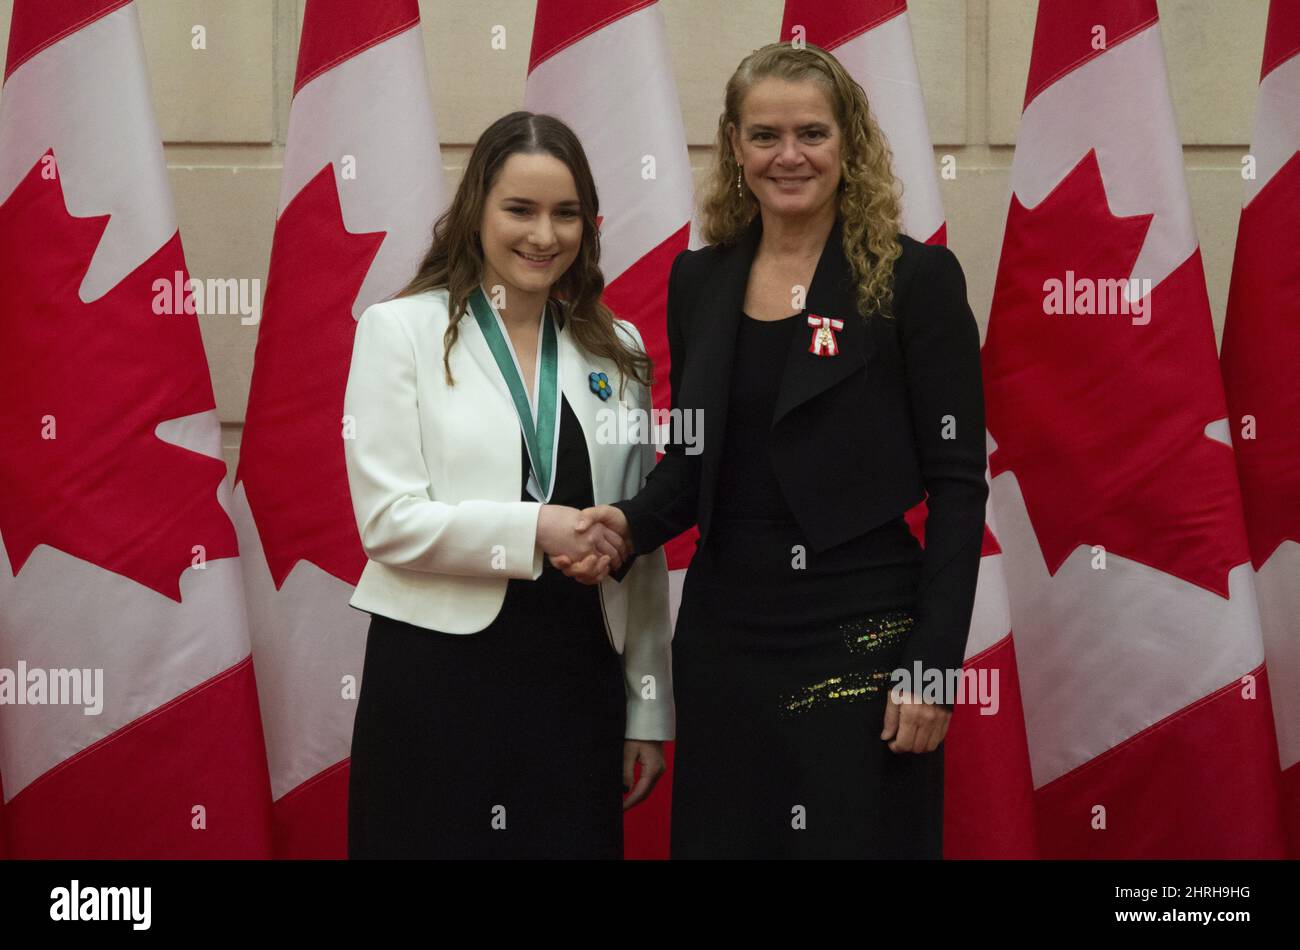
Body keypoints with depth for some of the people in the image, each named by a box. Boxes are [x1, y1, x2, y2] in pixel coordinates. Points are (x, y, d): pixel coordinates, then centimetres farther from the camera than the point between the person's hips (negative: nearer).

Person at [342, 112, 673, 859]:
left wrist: (650, 709, 9)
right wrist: (537, 529, -18)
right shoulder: (402, 330, 0)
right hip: (440, 675, -3)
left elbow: (641, 544, 11)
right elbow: (387, 520, -9)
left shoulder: (617, 350, 10)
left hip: (577, 679, 3)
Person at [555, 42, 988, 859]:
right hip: (723, 630, 5)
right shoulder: (699, 280, 8)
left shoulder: (915, 278, -6)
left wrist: (934, 665, -13)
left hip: (861, 632, -4)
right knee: (722, 838, 10)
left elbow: (958, 484, -8)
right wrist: (631, 522, -7)